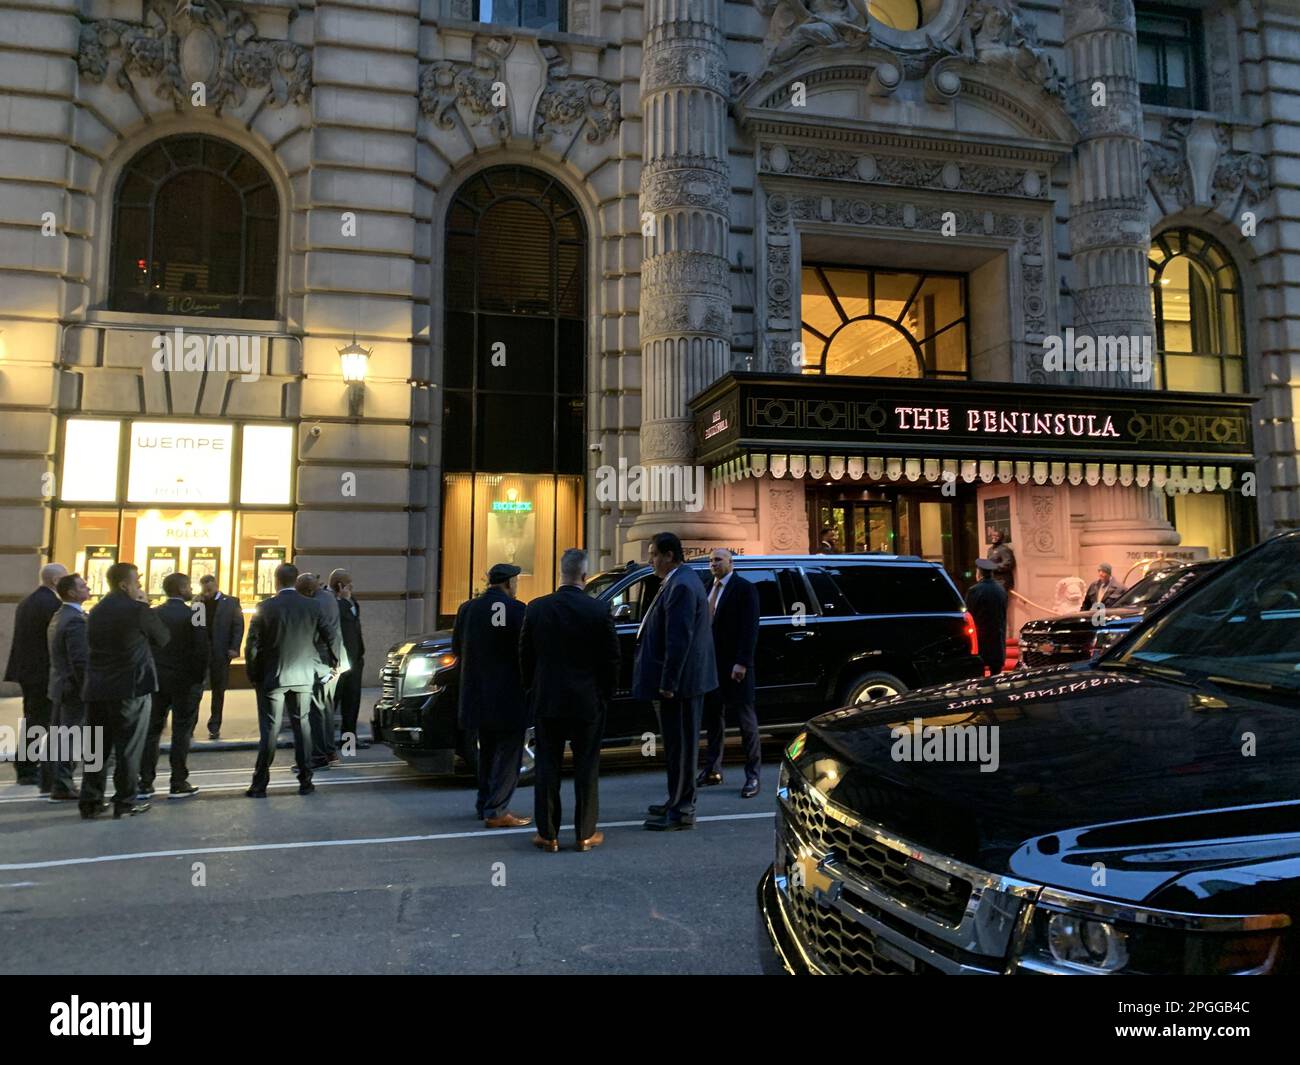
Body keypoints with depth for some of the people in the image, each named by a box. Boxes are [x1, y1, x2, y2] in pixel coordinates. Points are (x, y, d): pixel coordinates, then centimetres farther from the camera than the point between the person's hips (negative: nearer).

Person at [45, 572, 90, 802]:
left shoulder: (58, 616, 12)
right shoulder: (75, 620, -20)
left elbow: (60, 656, 16)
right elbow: (80, 660, -23)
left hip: (59, 686, 10)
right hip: (73, 688, -10)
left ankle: (57, 782, 26)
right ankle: (62, 787, 3)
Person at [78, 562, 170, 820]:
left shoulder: (96, 611, 11)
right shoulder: (137, 609, -11)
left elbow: (90, 643, 19)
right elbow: (163, 638, -1)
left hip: (97, 688, 6)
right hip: (130, 688, -6)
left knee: (97, 747, 11)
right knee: (129, 748, 3)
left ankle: (90, 802, 14)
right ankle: (126, 802, 8)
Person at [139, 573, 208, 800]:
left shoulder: (152, 614, 1)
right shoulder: (194, 615, -11)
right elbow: (203, 650, -15)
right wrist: (198, 679, -4)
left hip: (156, 680, 4)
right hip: (185, 681, -4)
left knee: (152, 730, 10)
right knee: (182, 732, 3)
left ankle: (145, 783, 12)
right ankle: (178, 784, 5)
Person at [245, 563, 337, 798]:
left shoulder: (265, 607, -9)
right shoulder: (312, 606, -2)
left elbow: (252, 646, -7)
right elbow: (330, 637, -1)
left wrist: (253, 675, 5)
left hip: (272, 677, -2)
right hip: (303, 676, 2)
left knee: (269, 730, 5)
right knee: (302, 727, 10)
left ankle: (260, 784, 8)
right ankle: (305, 781, 13)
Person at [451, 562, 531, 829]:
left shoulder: (467, 608, 5)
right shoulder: (515, 610, -13)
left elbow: (456, 649, 11)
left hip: (477, 694, 7)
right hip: (508, 695, -6)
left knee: (487, 750, 20)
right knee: (508, 752, 3)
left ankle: (485, 804, 27)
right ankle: (496, 811, 2)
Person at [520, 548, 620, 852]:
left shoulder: (536, 608, -4)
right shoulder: (600, 611, -9)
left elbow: (525, 656, 3)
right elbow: (611, 659, -4)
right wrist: (605, 695, 9)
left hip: (547, 701, 2)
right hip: (588, 701, -1)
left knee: (547, 767, 10)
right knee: (586, 767, 8)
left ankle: (548, 834, 14)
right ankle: (585, 834, 15)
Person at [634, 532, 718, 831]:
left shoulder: (681, 586, -20)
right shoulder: (680, 581, 13)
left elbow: (678, 640, -24)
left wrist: (668, 683, -22)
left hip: (679, 682, -10)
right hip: (680, 680, 10)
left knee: (680, 745, -1)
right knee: (678, 744, 18)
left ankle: (681, 812, 9)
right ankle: (678, 801, 30)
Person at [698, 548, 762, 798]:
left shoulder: (744, 588, -7)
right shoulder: (710, 589, 13)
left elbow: (750, 628, -14)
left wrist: (742, 663, -20)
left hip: (735, 666, -7)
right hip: (711, 663, 7)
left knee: (746, 719, 2)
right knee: (713, 718, 13)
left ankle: (752, 776, 10)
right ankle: (712, 771, 23)